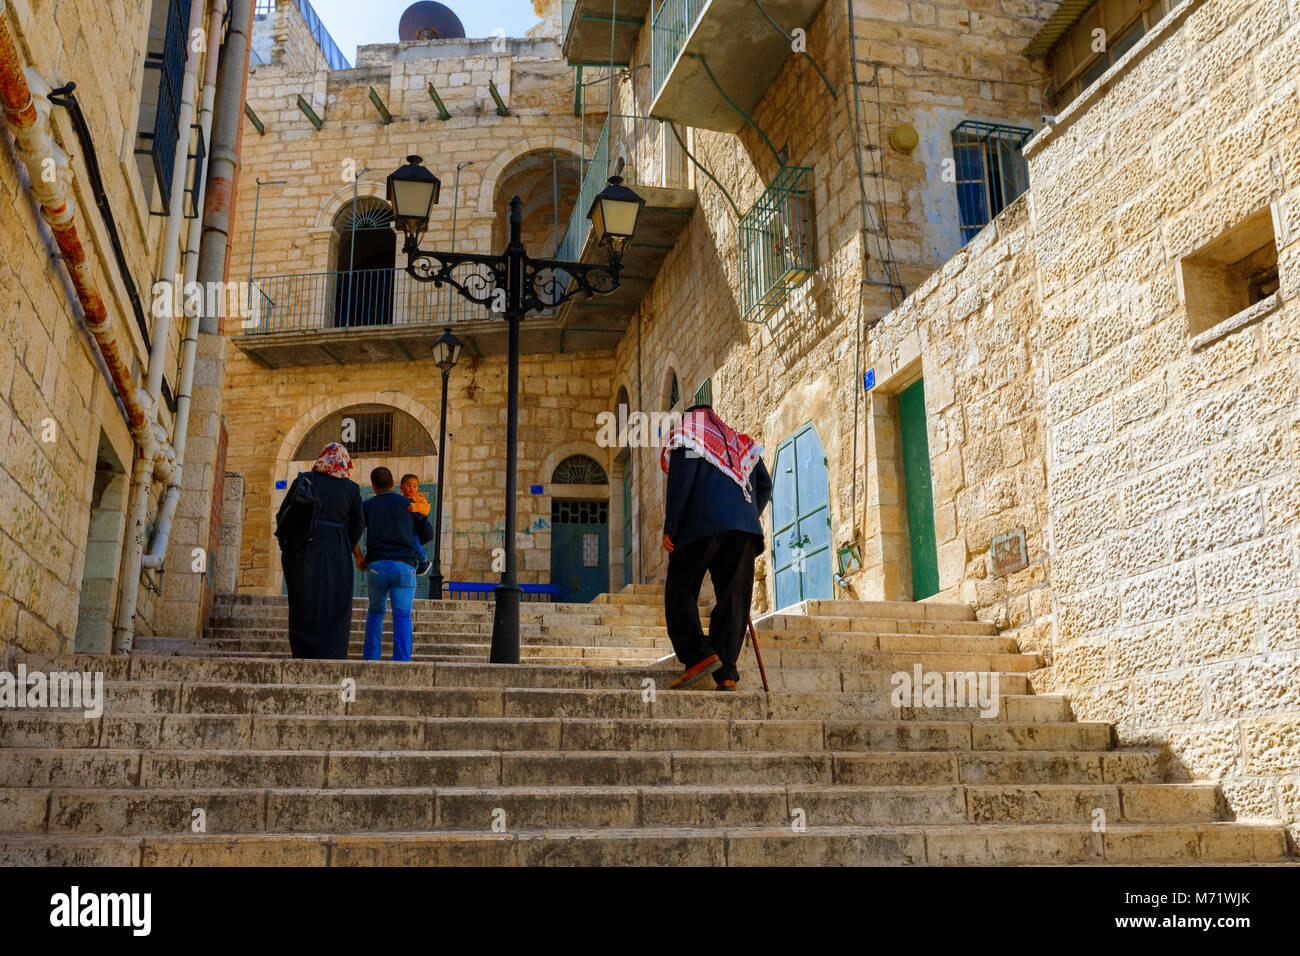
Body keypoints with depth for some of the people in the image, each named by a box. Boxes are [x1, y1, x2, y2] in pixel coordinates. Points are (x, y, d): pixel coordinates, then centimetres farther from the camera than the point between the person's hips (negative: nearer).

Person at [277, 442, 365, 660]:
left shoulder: (304, 480, 2)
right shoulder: (351, 488, 2)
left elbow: (283, 515, 0)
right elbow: (358, 525, 2)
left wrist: (287, 546, 9)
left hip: (304, 552, 1)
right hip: (336, 554, 0)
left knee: (304, 605, 7)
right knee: (335, 608, 4)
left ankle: (303, 658, 5)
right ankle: (332, 658, -4)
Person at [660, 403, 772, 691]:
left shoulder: (687, 437, 11)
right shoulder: (742, 444, 28)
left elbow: (680, 481, -4)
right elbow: (764, 485, 18)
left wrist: (670, 529, -7)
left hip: (702, 524, -4)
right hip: (744, 527, 5)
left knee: (680, 591, 3)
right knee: (733, 596, 3)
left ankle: (699, 655, -15)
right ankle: (726, 673, -5)